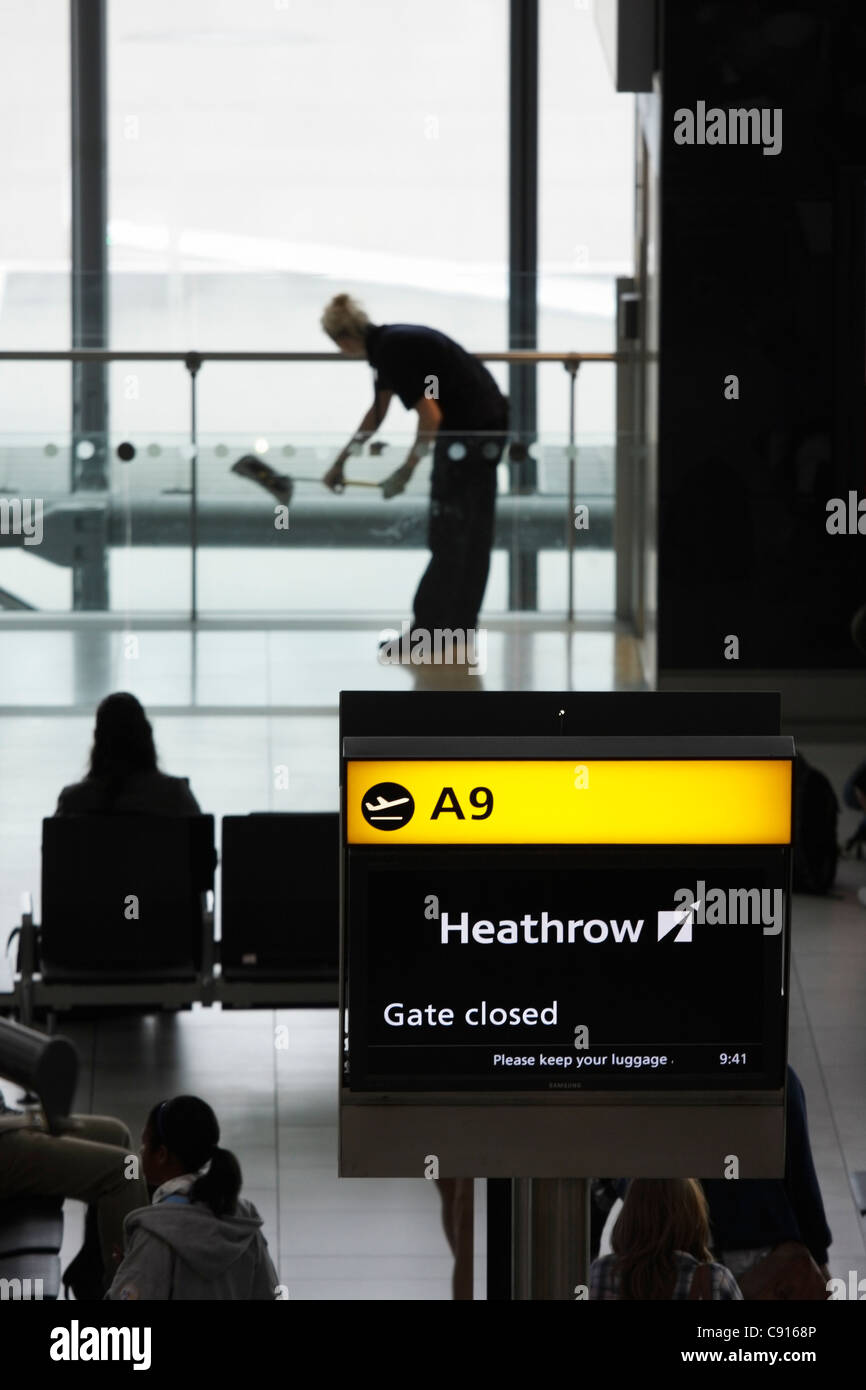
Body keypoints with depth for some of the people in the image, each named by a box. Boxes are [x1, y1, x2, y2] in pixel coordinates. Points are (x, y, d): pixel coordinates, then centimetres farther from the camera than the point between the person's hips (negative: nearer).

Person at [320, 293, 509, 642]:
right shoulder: (387, 344, 13)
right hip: (488, 426, 10)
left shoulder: (392, 351, -17)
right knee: (473, 536, 13)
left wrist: (407, 468, -9)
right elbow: (376, 414, 26)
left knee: (448, 538, -3)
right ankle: (461, 626, 20)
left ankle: (426, 628, 2)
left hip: (467, 431, -10)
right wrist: (340, 461, 31)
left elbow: (431, 417, -20)